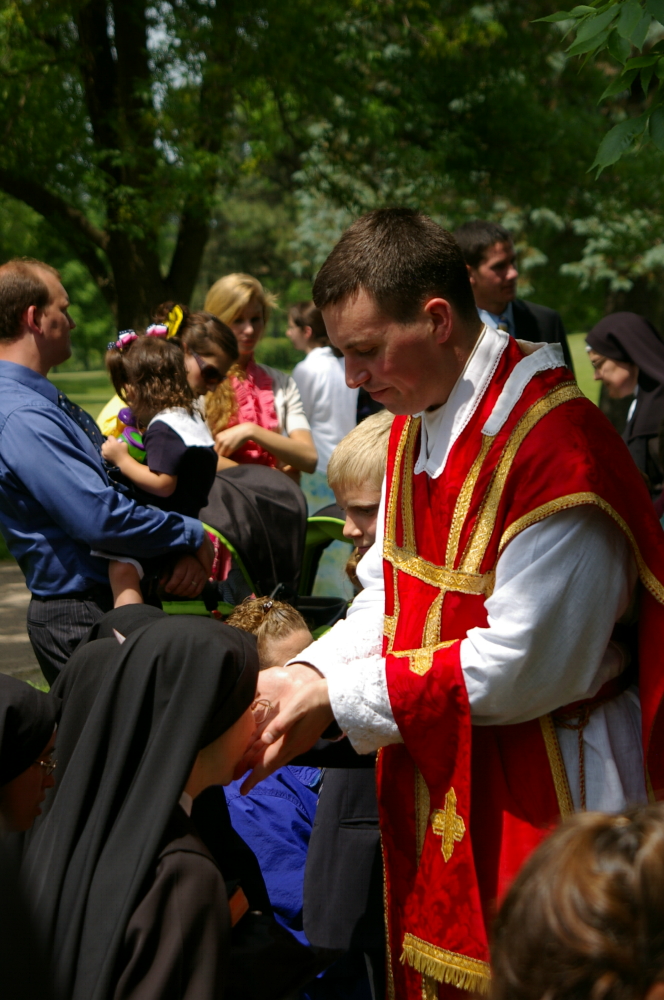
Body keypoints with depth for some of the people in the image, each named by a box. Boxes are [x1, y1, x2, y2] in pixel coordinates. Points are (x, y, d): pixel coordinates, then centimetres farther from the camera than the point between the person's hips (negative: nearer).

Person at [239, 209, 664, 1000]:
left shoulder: (557, 444, -24)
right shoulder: (415, 419, 5)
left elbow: (522, 663, -24)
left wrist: (337, 699, -19)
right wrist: (307, 675, -8)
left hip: (541, 786, -8)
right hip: (434, 775, 8)